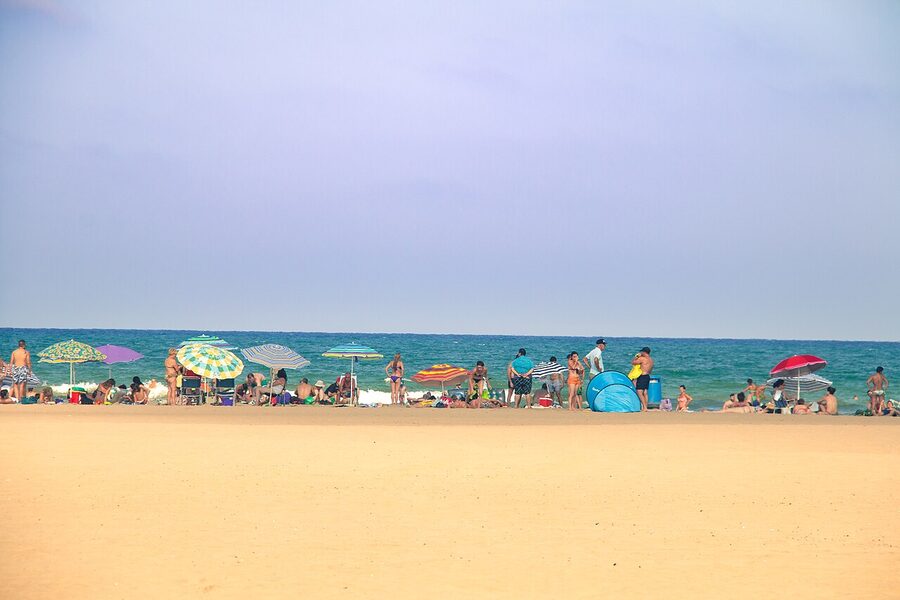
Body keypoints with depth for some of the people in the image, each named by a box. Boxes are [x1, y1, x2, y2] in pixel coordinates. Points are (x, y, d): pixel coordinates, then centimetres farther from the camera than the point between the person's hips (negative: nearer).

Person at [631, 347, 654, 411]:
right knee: (645, 393, 10)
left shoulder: (642, 359, -14)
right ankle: (645, 407, 10)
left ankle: (644, 408, -14)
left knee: (639, 392, -9)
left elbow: (633, 362, -9)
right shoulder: (651, 360, 13)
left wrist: (636, 357, 5)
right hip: (647, 376, 9)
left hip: (642, 377, -9)